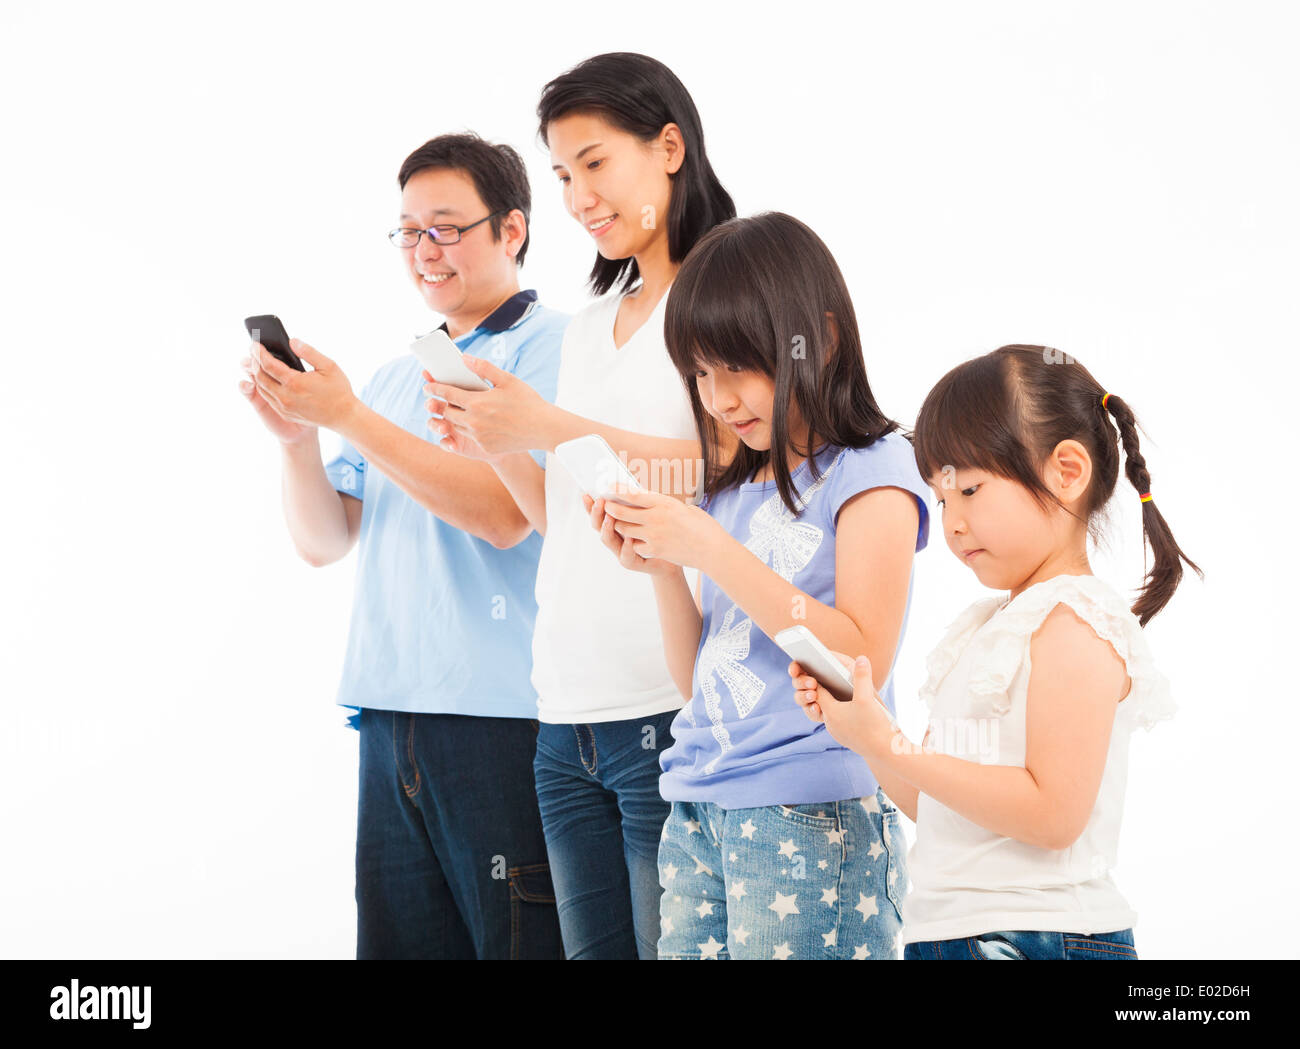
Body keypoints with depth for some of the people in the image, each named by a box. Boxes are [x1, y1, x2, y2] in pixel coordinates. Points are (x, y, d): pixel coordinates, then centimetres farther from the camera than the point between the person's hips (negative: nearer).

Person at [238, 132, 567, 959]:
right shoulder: (393, 380, 20)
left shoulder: (552, 349, -2)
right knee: (397, 941, 8)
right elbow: (323, 542, 17)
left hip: (506, 717, -7)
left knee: (518, 942, -5)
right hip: (390, 717, 7)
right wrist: (296, 437, -3)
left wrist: (348, 416, -14)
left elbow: (506, 512, -15)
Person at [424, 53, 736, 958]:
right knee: (593, 949, 7)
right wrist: (496, 449, 5)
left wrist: (552, 425, -14)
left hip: (670, 709, -7)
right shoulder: (589, 329, 20)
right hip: (569, 714, 7)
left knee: (672, 943, -7)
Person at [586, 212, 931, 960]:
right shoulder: (731, 490, 16)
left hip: (808, 816, -6)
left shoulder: (870, 470, -3)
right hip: (698, 815, 6)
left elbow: (863, 658, -14)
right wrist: (662, 569, -1)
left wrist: (712, 549, -15)